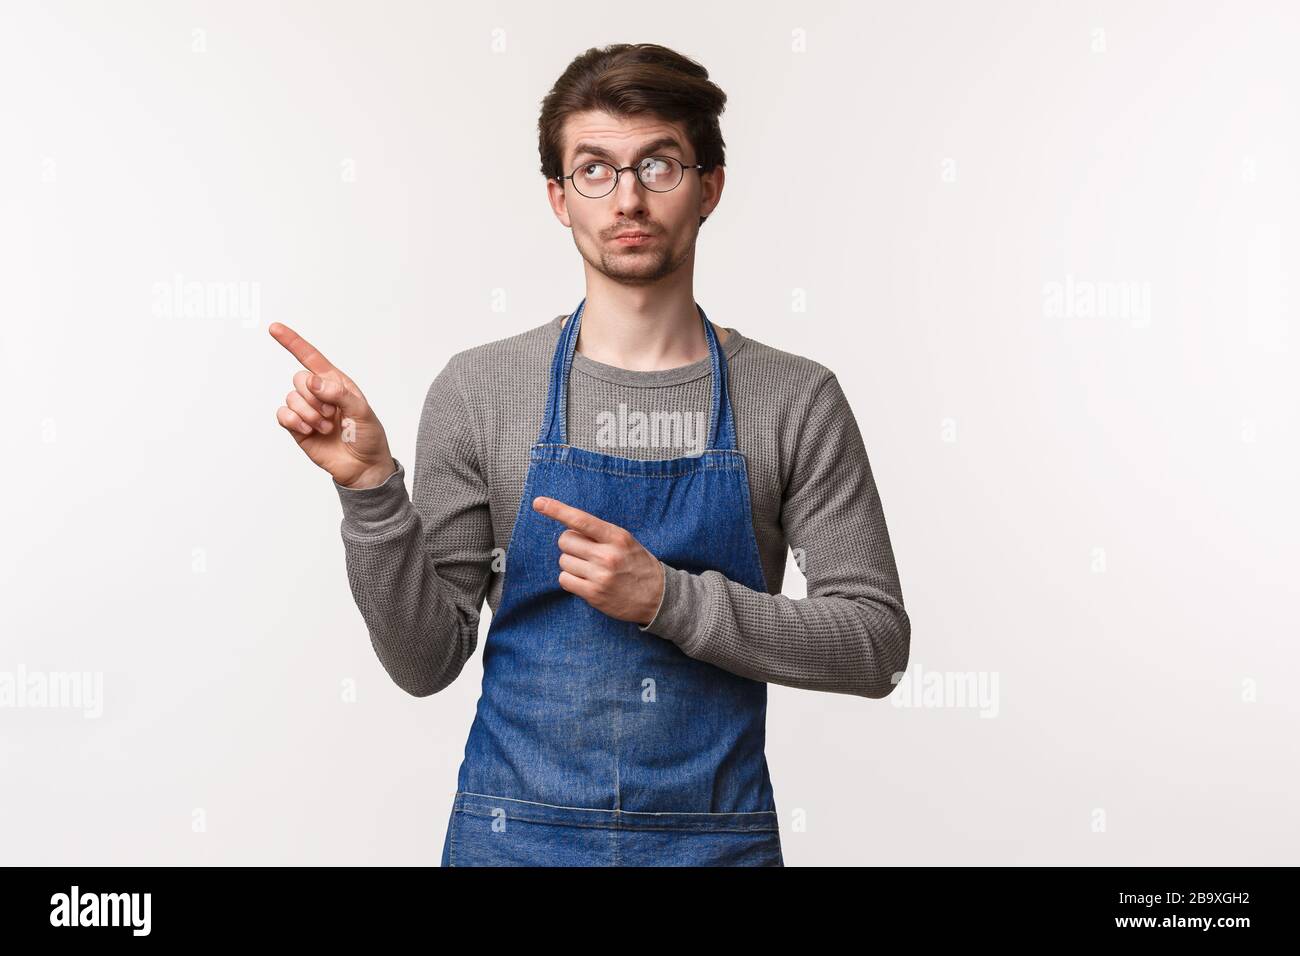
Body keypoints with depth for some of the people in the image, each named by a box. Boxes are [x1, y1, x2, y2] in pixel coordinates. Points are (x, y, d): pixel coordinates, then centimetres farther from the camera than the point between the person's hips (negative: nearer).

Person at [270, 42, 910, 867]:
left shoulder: (796, 400, -4)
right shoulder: (478, 390, -4)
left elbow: (875, 644, -7)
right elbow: (427, 660, -3)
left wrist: (667, 599, -17)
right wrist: (370, 488, -17)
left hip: (716, 838, 0)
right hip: (516, 833, 0)